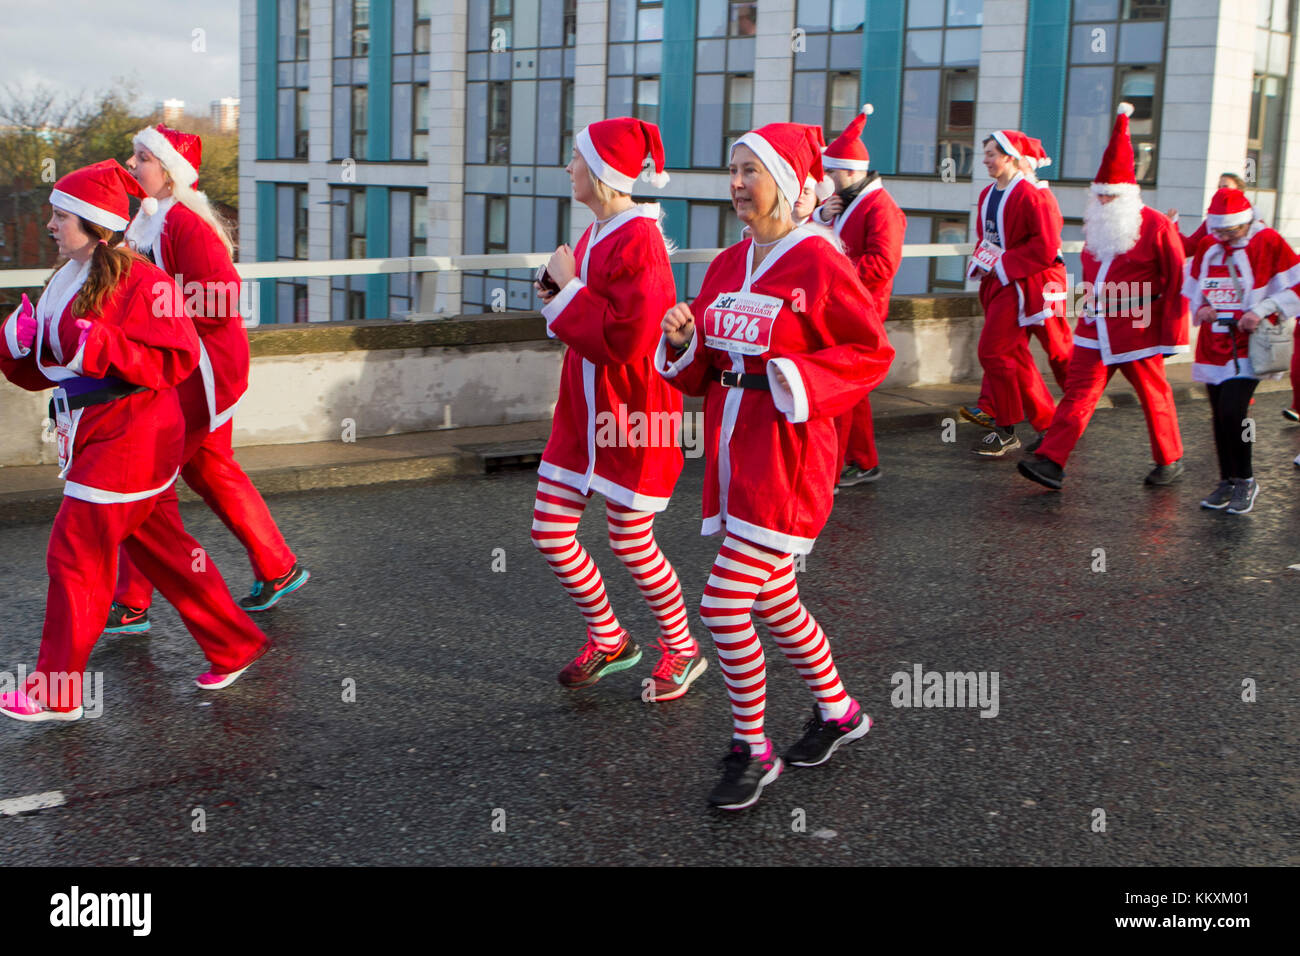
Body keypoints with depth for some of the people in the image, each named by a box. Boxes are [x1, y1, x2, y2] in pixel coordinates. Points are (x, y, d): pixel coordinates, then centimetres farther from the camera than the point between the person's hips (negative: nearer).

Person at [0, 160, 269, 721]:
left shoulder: (139, 281, -14)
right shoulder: (68, 282, 13)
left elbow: (175, 360, -20)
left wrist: (102, 345, -28)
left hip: (127, 438, -9)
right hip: (94, 437, 9)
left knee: (75, 553, -6)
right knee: (160, 548, 15)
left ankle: (56, 692, 4)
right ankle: (236, 646, 26)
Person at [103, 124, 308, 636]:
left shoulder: (185, 224, -19)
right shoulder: (147, 220, 12)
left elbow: (222, 301, -24)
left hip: (202, 367, -10)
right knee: (211, 471, 17)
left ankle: (130, 605, 2)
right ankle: (278, 569, 28)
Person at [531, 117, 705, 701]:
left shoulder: (638, 240, -19)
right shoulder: (596, 234, 10)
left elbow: (623, 338, -27)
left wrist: (568, 287, -17)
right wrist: (563, 293, 3)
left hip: (630, 412, -9)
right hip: (583, 410, 9)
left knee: (631, 545, 5)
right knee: (550, 533, 9)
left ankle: (681, 649, 28)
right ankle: (608, 641, 29)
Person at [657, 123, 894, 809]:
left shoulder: (818, 264, -12)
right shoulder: (726, 267, 11)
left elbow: (873, 351, -9)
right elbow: (704, 372, 16)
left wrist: (799, 378, -21)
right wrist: (684, 342, -5)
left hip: (786, 454, -8)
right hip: (731, 451, 8)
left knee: (724, 604, -10)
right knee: (772, 600, 18)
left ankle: (752, 751, 9)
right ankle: (839, 712, 40)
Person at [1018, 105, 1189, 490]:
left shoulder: (1156, 226, -10)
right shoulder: (1095, 225, 10)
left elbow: (1177, 282, -9)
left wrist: (1172, 334, -11)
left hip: (1138, 333, -5)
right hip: (1095, 331, 5)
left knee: (1154, 396, 8)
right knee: (1078, 393, -3)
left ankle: (1170, 461, 25)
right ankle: (1051, 461, -9)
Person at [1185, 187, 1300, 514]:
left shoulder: (1268, 242, -7)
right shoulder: (1207, 246, 9)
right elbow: (1192, 287, 22)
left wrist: (1262, 311, -16)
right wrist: (1201, 307, 2)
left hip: (1249, 344, -5)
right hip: (1213, 343, 5)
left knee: (1232, 411, -16)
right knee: (1220, 416, 8)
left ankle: (1244, 481, 1)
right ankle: (1227, 482, 21)